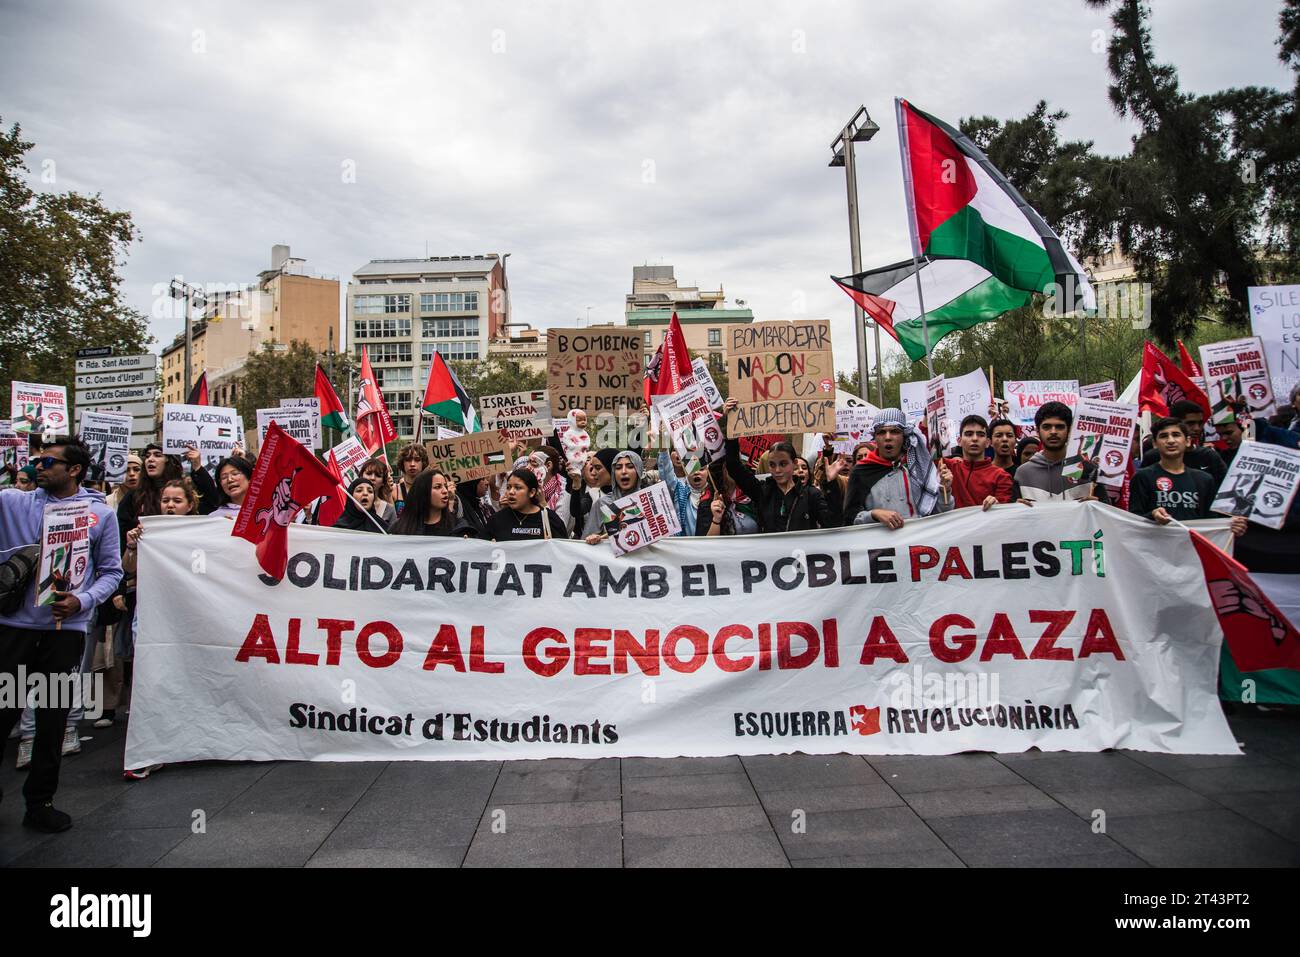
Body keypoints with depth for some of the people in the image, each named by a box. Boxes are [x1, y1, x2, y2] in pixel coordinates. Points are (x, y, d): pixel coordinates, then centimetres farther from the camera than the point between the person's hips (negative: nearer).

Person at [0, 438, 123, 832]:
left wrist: (81, 600, -10)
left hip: (65, 630, -1)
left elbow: (111, 571, 4)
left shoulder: (101, 513, 4)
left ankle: (40, 801, 23)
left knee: (53, 719, 8)